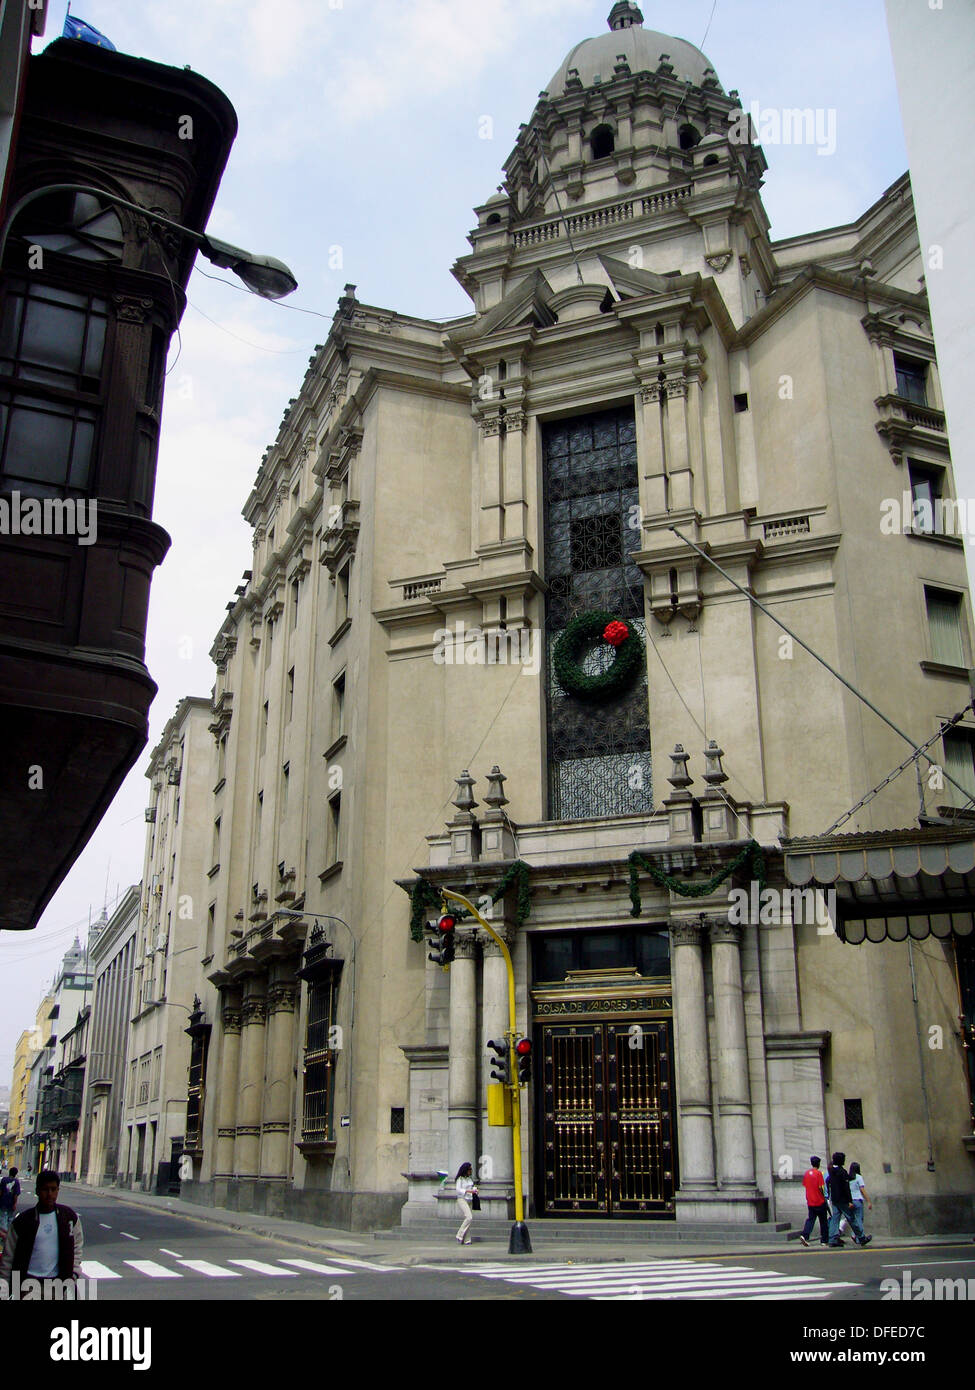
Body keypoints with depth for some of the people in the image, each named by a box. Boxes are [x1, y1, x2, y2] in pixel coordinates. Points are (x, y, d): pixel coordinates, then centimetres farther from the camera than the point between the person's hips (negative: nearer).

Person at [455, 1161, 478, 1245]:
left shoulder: (470, 1178, 12)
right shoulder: (460, 1179, -9)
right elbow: (458, 1190, -15)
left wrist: (475, 1190, 2)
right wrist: (468, 1191, -25)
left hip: (469, 1200, 7)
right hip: (462, 1199, -7)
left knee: (468, 1219, 3)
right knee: (469, 1217, -20)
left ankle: (466, 1240, 7)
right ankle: (460, 1235, -11)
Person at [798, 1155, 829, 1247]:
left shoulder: (806, 1173, 6)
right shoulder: (818, 1173, -12)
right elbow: (821, 1187, -15)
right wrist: (824, 1196, -1)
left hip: (810, 1202, 5)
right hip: (820, 1202, -5)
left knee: (810, 1219, 5)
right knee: (823, 1221, 9)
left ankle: (804, 1235, -15)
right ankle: (824, 1240, 14)